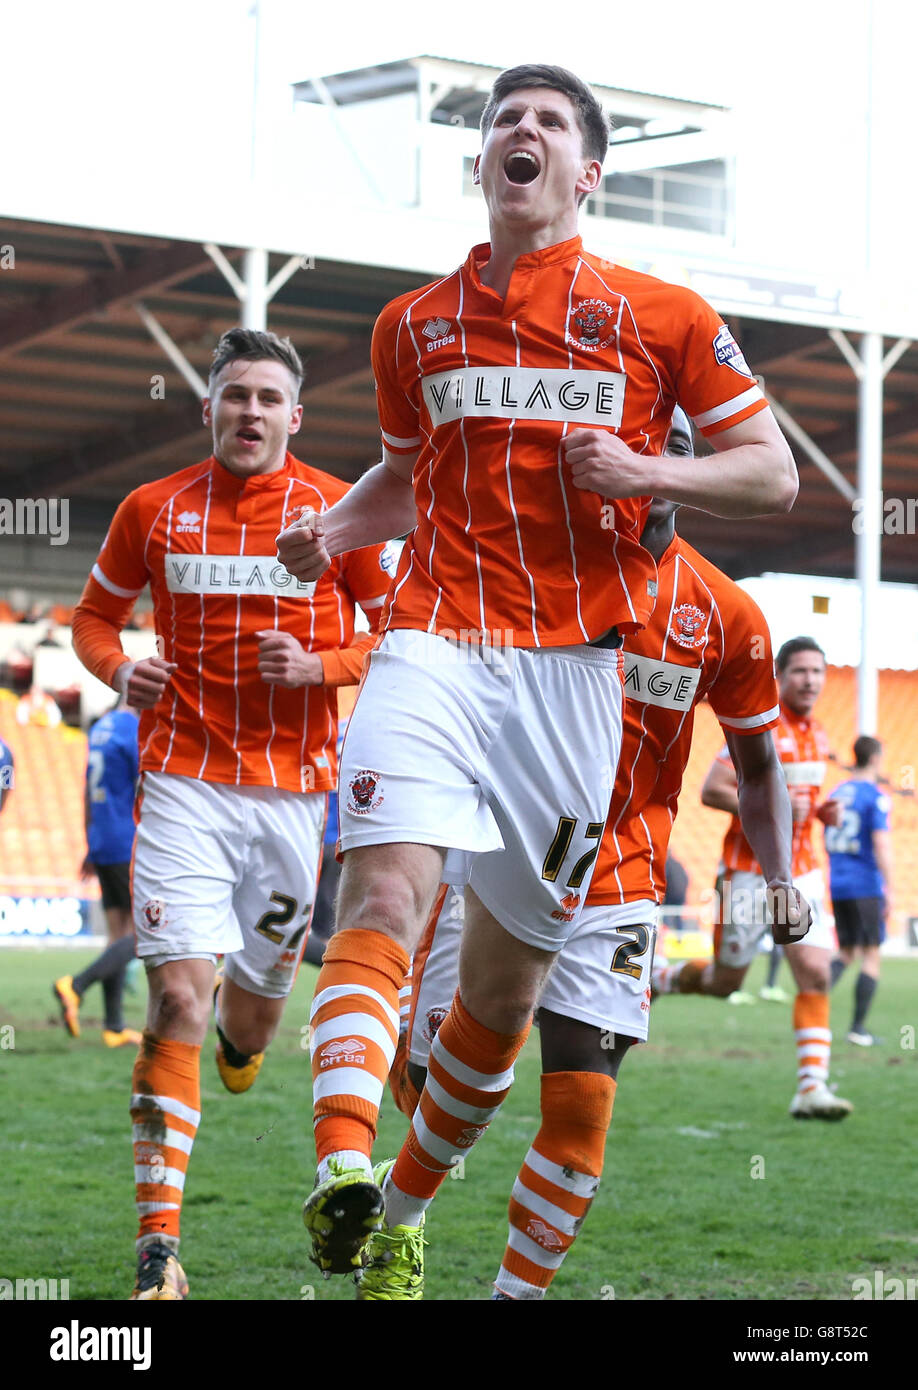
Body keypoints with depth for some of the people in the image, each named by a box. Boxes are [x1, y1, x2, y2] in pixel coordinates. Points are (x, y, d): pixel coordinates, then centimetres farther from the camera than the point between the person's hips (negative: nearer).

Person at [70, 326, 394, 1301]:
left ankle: (241, 1039, 55)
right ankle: (157, 1247, -14)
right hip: (183, 775, -1)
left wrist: (318, 666, -12)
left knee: (256, 1001, 12)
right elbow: (95, 612, 18)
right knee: (178, 996, -15)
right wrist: (118, 670, -3)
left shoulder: (339, 512, 1)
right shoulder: (154, 510, 4)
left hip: (292, 785, 1)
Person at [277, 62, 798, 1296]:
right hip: (434, 644, 1)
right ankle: (343, 1167, -39)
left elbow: (773, 474, 7)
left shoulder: (661, 317, 6)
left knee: (506, 982, 5)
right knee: (386, 891, -25)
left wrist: (647, 473, -11)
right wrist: (335, 530, 8)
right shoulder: (413, 326, 14)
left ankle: (407, 1208, 23)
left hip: (572, 668, 0)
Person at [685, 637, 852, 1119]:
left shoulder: (817, 735, 10)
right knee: (724, 982, 5)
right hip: (750, 874, -6)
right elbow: (711, 790, -17)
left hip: (801, 872, 6)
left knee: (815, 973, -10)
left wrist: (821, 811, 4)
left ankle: (811, 1088, -10)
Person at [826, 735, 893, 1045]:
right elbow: (882, 845, -17)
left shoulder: (837, 793, 11)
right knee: (871, 955, 3)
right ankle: (858, 1027, 1)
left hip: (837, 886, 6)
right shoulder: (875, 796, -10)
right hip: (866, 887, -6)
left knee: (846, 953, 14)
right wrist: (890, 889, -14)